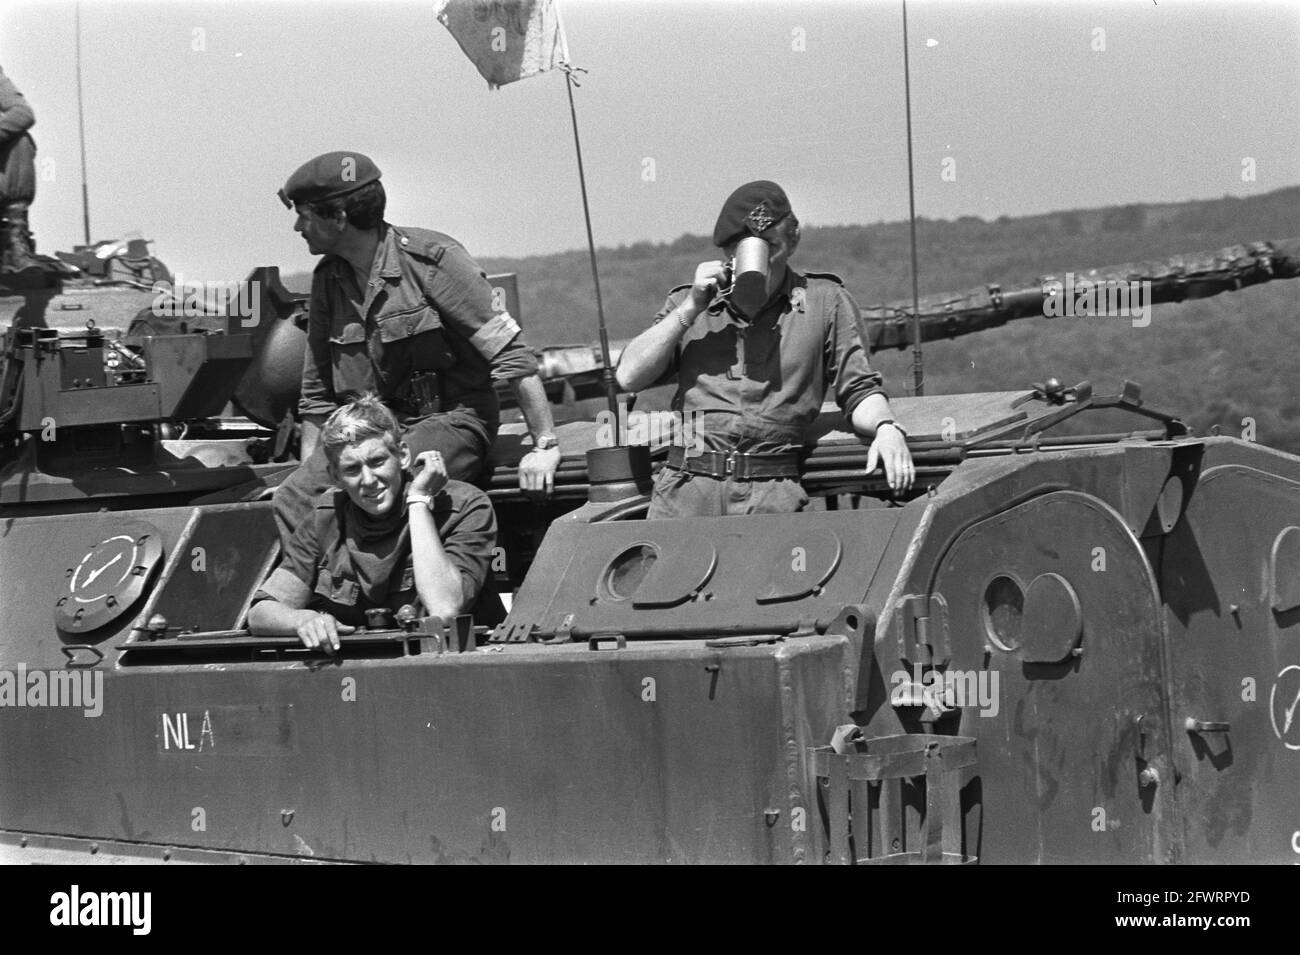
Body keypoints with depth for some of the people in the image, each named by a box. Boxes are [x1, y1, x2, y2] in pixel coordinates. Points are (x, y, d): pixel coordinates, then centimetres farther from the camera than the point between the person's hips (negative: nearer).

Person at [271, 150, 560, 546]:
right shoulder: (328, 279, 8)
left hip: (451, 422, -6)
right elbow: (316, 393, 18)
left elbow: (511, 354, -14)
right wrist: (311, 470, 11)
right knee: (292, 499, -19)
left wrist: (546, 445, -17)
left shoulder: (431, 258, -13)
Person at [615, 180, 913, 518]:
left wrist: (886, 428, -8)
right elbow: (629, 377, 9)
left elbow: (858, 391, 14)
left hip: (773, 494, -1)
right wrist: (691, 309, 3)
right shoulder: (687, 303, 19)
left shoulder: (824, 302, 15)